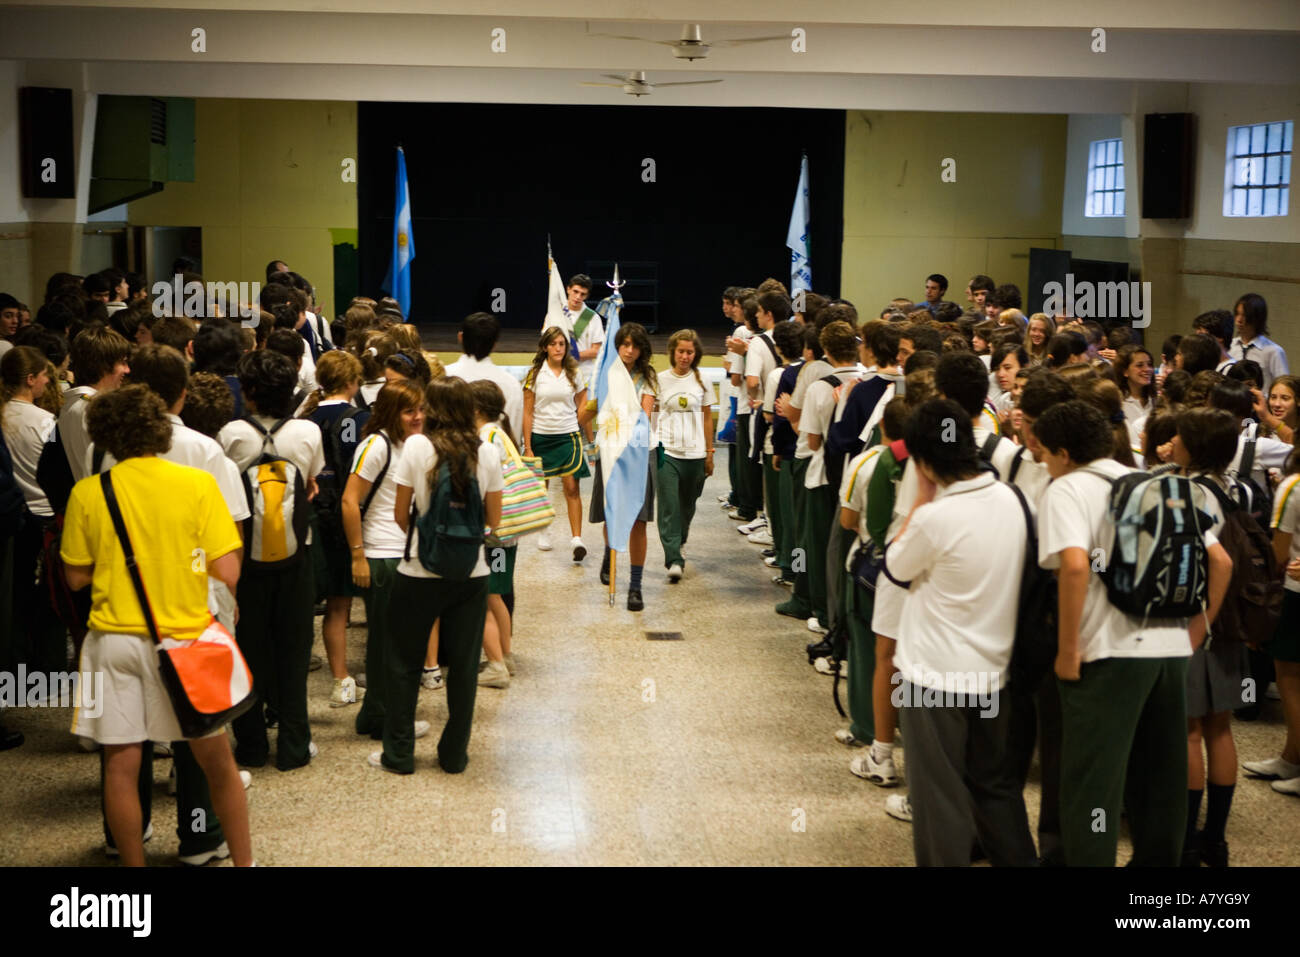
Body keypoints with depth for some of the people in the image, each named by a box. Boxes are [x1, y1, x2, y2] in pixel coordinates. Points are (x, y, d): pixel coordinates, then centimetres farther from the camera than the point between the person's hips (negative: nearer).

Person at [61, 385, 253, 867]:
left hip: (114, 640, 0)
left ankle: (132, 859, 17)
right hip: (185, 636, 0)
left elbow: (77, 576, 3)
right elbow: (227, 572, -10)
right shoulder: (198, 483, -7)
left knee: (121, 765, 9)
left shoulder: (87, 493, -3)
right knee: (216, 759, 13)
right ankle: (243, 859, 22)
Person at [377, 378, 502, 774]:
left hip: (419, 572, -1)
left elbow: (401, 512, -3)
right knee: (463, 665, 11)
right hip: (471, 574, 2)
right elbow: (493, 519, 2)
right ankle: (454, 754, 19)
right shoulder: (488, 453, -4)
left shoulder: (416, 446, -9)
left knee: (404, 663, 12)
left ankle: (398, 753, 18)